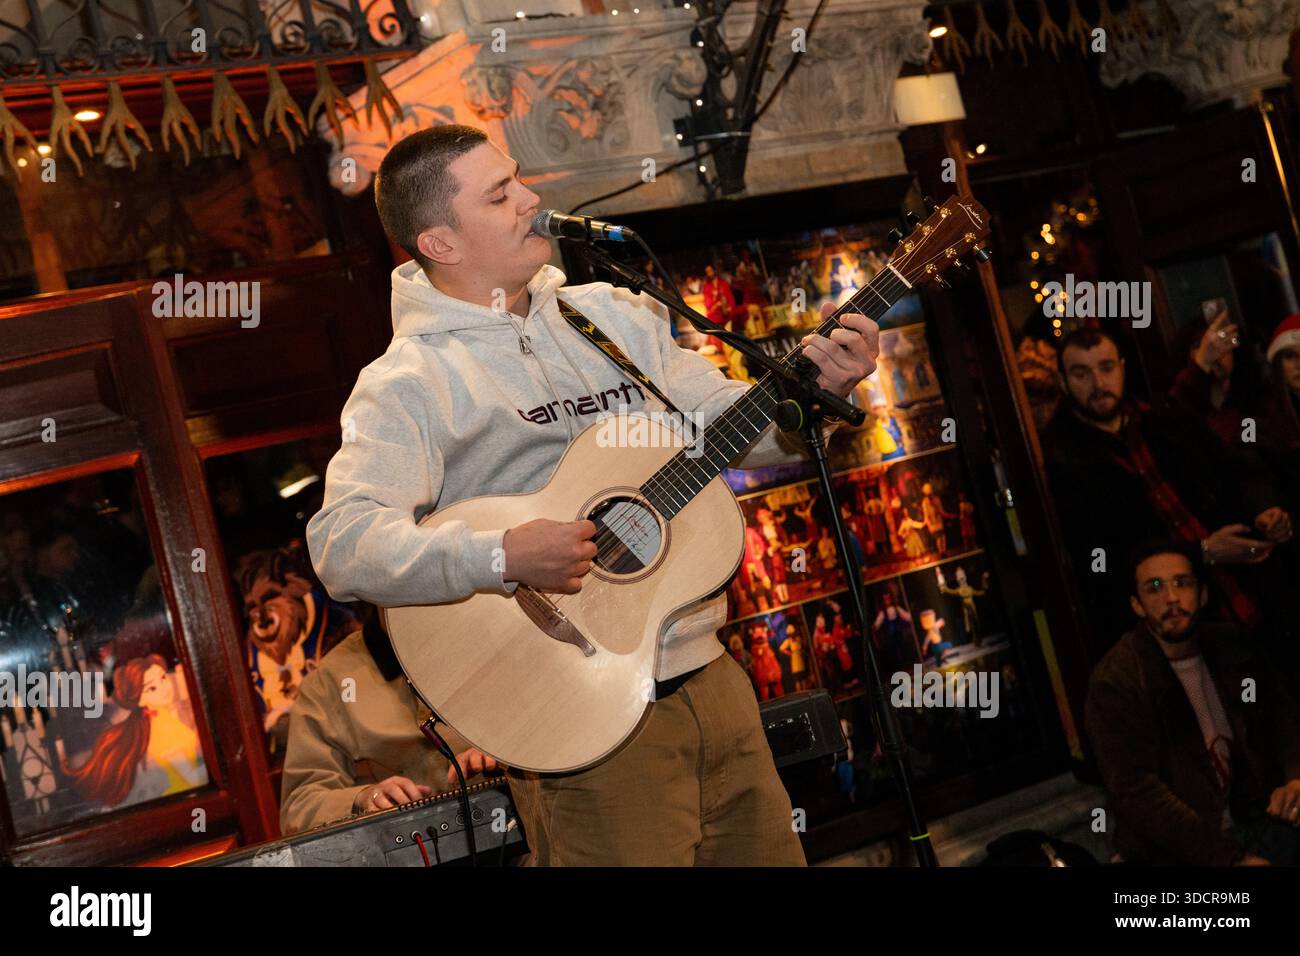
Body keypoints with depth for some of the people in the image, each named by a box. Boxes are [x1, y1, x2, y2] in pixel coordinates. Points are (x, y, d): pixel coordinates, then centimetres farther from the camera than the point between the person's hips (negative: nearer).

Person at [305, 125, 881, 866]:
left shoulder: (616, 316, 11)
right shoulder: (410, 381, -10)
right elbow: (342, 545, -21)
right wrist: (503, 557, -31)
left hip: (708, 675, 7)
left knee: (769, 848, 16)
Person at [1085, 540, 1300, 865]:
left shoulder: (1230, 647, 7)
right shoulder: (1114, 683, -12)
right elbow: (1136, 790, -17)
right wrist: (1230, 858, -24)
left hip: (1254, 814, 7)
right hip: (1173, 850, -7)